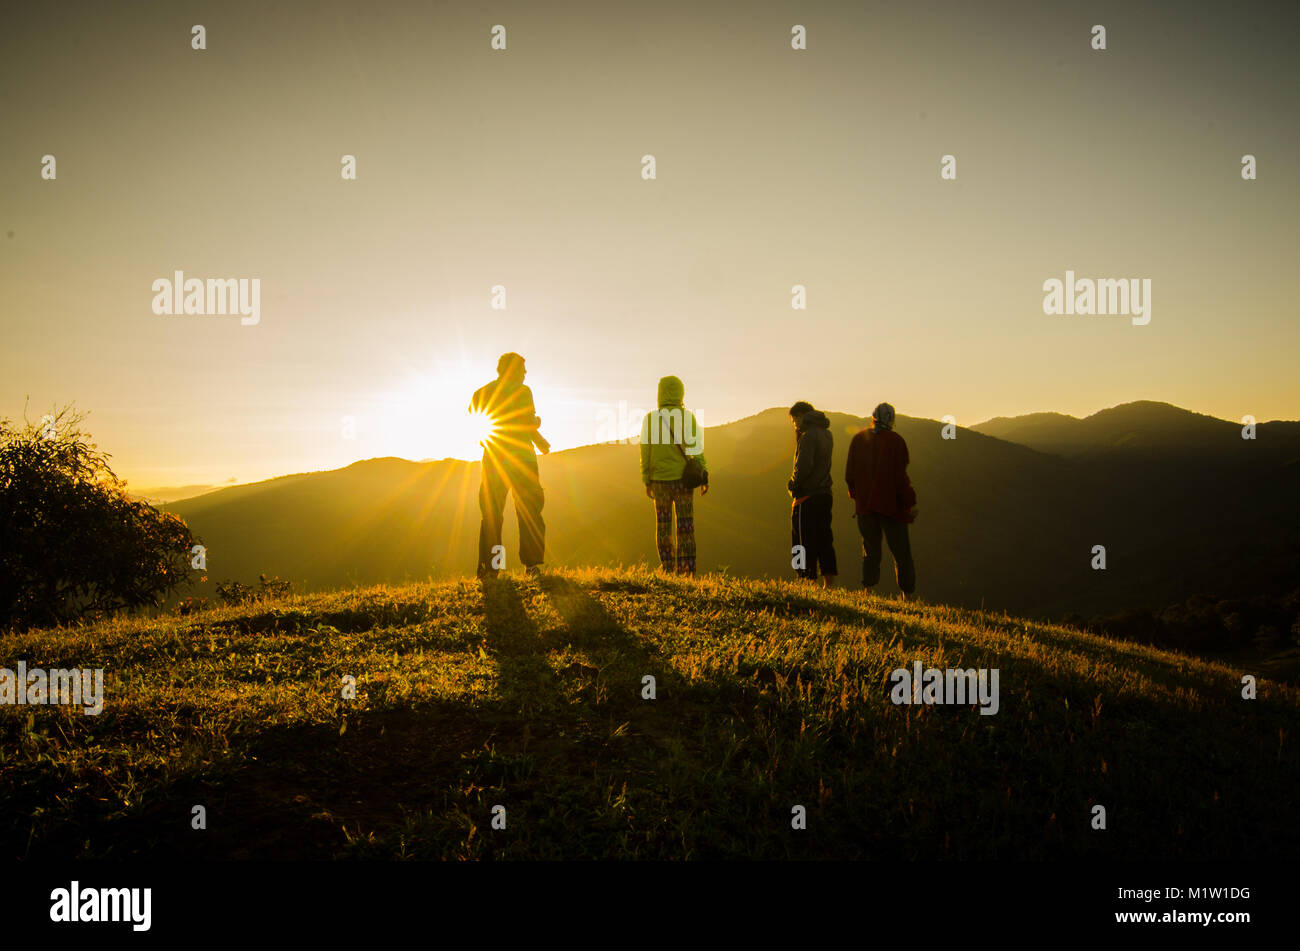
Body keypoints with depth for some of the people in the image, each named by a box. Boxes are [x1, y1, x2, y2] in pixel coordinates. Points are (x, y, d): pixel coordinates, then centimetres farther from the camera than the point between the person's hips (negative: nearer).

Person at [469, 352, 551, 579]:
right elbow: (530, 425, -11)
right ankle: (532, 565, -2)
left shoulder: (480, 394, 10)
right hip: (522, 459, -4)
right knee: (529, 514, 3)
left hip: (493, 461, 4)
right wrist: (541, 442, 7)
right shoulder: (521, 391, -4)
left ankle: (488, 568, 3)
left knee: (491, 516, 8)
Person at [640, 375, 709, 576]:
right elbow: (696, 449, -8)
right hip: (682, 478, -1)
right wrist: (704, 477, -2)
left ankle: (667, 567, 14)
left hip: (659, 479, 1)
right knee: (685, 525, 2)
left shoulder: (650, 419, -2)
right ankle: (686, 569, -1)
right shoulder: (688, 417, -6)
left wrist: (647, 482, 9)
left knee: (663, 523, 12)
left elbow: (645, 452, 1)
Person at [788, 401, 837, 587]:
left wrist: (793, 485, -7)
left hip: (807, 497, -9)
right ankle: (829, 585, 14)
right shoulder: (826, 434, 14)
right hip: (824, 494, 9)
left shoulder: (809, 435, -14)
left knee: (804, 544, -4)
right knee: (824, 541, 12)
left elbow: (804, 467, -22)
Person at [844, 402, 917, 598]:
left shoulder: (858, 439, 1)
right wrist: (910, 502, -4)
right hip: (891, 504, -3)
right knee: (901, 552, 6)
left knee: (871, 548, 13)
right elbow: (900, 477, -12)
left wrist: (855, 496, 18)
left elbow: (849, 474, 4)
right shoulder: (896, 441, -10)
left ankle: (868, 589, 4)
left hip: (864, 504, 3)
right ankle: (907, 594, 6)